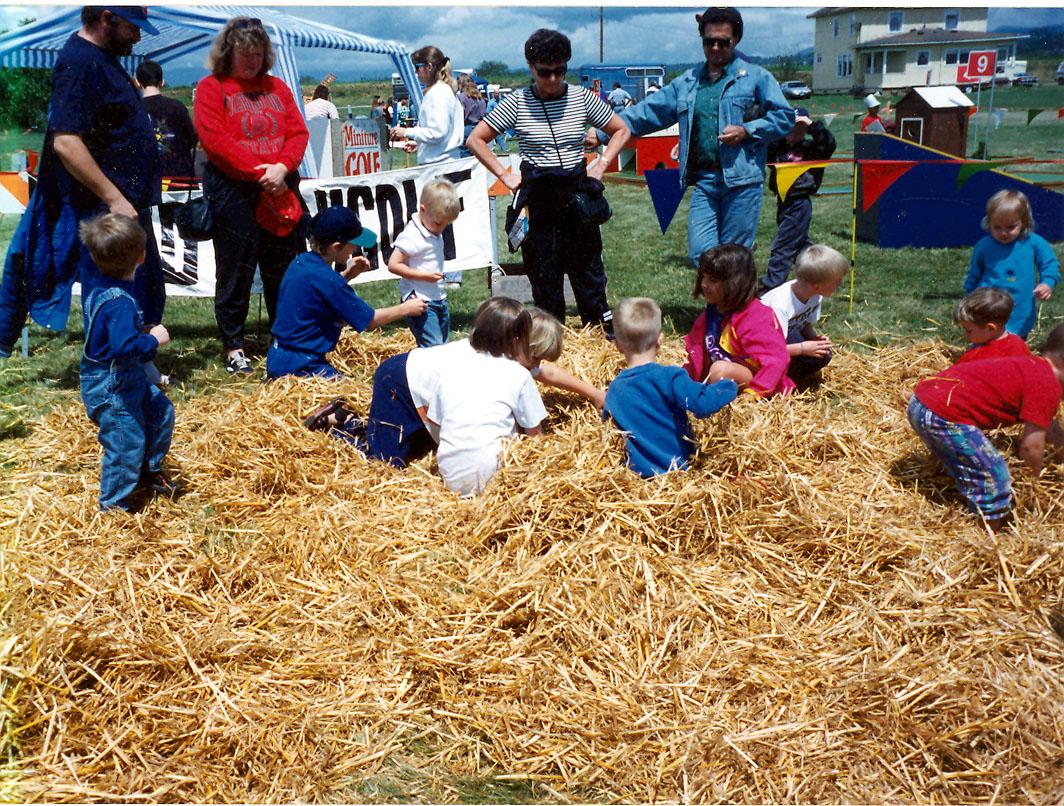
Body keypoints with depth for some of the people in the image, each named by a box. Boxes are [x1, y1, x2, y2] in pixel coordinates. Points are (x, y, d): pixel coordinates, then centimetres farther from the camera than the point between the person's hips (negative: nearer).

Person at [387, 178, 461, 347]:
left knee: (443, 345, 14)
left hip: (439, 298, 9)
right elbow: (393, 265, -19)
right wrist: (424, 275, -23)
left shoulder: (435, 232, 8)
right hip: (420, 301, -9)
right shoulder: (411, 236, -18)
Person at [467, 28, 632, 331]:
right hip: (537, 196, -1)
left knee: (587, 266, 3)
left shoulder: (582, 98, 1)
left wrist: (601, 165, 1)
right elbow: (475, 140, 1)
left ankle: (603, 330, 12)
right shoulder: (516, 103, -3)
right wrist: (505, 176, -4)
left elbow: (621, 131, 13)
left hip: (578, 191, 1)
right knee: (544, 272, 4)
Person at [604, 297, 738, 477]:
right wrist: (729, 387, -9)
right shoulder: (670, 378, -15)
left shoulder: (613, 390, 1)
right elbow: (702, 404, -27)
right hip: (678, 467, -4)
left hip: (638, 471, 5)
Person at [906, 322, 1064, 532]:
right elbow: (1031, 445, -9)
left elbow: (1044, 423, 36)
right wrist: (1036, 476, 8)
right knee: (993, 477, 0)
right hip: (943, 416, -11)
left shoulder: (1031, 366, 22)